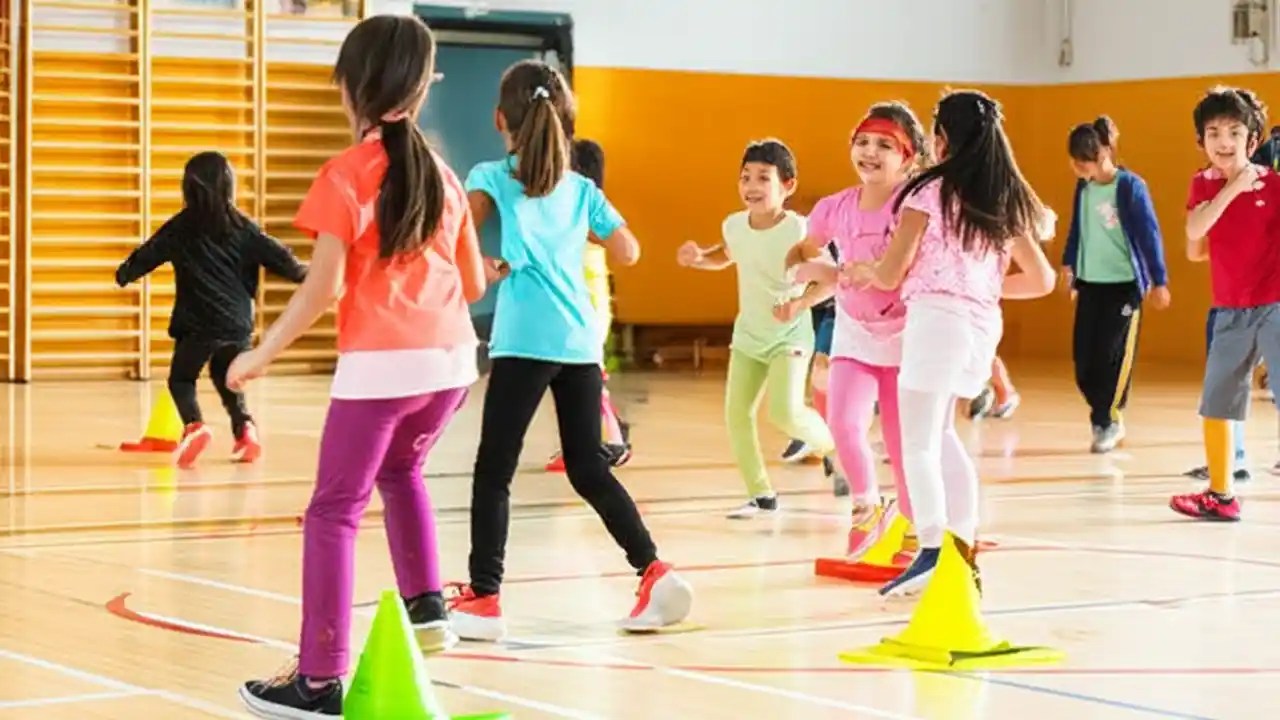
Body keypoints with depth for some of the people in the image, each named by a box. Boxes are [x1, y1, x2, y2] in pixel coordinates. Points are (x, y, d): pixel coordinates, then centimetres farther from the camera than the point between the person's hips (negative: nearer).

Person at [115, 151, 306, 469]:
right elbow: (276, 255, 3)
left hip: (198, 323, -2)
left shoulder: (181, 227, 0)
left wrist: (125, 273, 28)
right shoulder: (242, 227, 2)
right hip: (237, 323, 3)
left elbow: (149, 253, 8)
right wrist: (303, 273, 21)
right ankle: (245, 429, 3)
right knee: (227, 380, 23)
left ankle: (194, 425, -15)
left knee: (181, 379, 12)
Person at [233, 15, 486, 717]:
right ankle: (427, 604, 24)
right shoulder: (441, 173, 11)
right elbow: (474, 284, 17)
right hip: (452, 357, 6)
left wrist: (260, 354, 0)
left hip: (380, 364, -6)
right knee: (400, 470, 33)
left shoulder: (346, 174, -6)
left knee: (333, 512, 0)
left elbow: (321, 290, -11)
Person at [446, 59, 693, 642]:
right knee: (589, 469, 15)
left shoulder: (492, 178, 4)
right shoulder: (583, 190, 15)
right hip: (580, 340, 5)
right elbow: (628, 252, 16)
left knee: (493, 472, -1)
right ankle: (654, 572, 8)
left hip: (524, 342, -5)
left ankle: (484, 597, -5)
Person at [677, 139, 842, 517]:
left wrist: (800, 303, -33)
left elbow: (830, 279, -19)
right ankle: (761, 494, 12)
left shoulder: (797, 230, -21)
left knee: (785, 412, -21)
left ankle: (831, 445, 10)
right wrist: (697, 258, 1)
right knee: (736, 412, -1)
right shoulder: (734, 225, -3)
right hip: (748, 334, 6)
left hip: (789, 335, -6)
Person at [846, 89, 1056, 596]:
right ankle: (963, 545, 24)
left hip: (935, 317, -7)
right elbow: (1041, 280, 17)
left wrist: (862, 272, 19)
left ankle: (933, 550, -26)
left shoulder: (928, 192, -3)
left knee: (919, 444, -9)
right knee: (940, 435, 24)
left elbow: (891, 274, -3)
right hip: (983, 323, 7)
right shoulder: (1007, 202, 14)